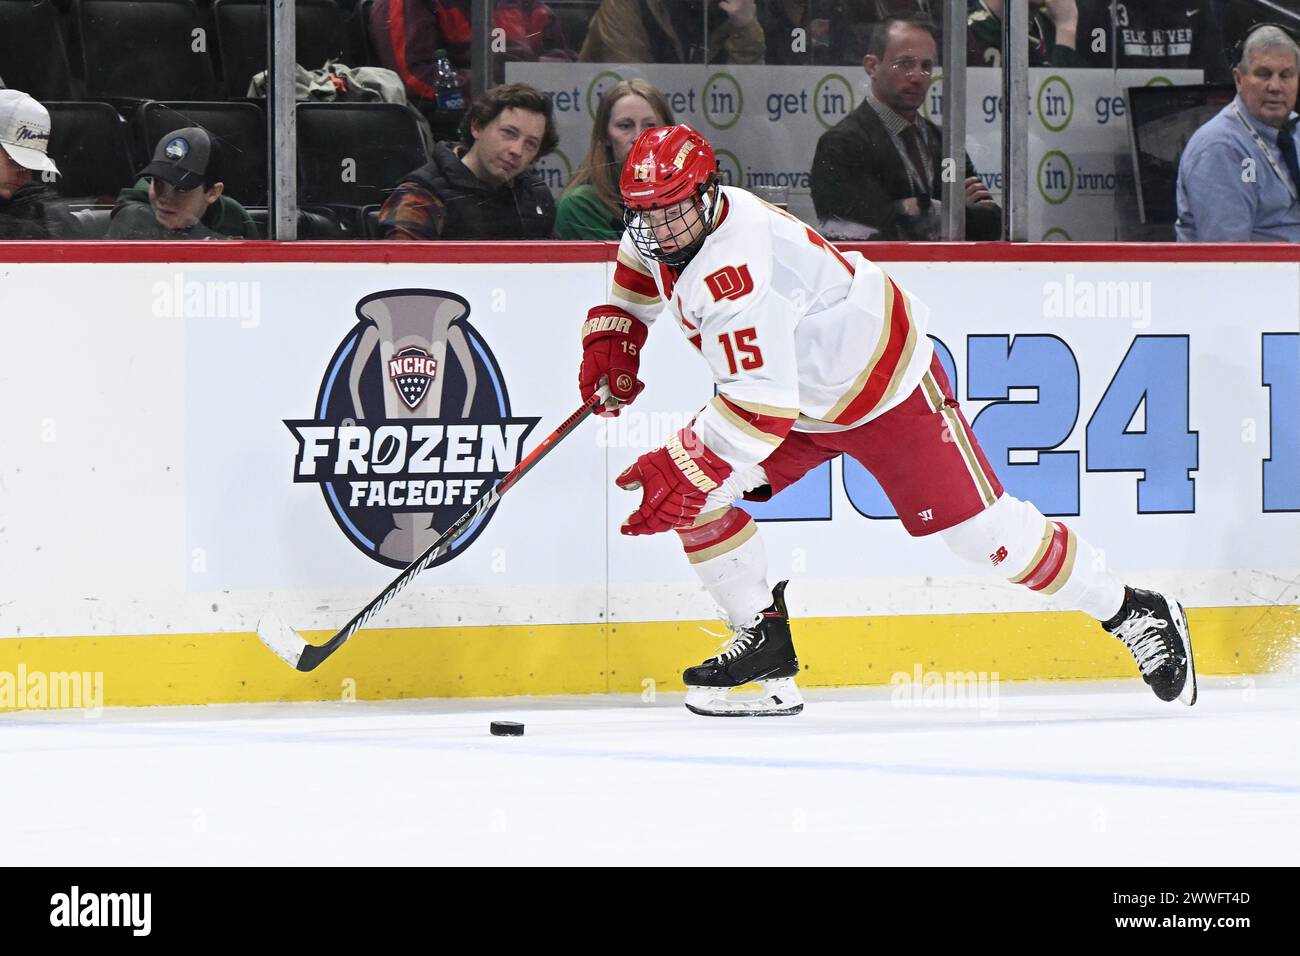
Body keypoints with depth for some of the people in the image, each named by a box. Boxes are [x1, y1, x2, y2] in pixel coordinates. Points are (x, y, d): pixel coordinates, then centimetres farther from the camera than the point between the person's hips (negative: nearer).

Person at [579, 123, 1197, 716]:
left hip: (887, 386, -9)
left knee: (979, 528, -7)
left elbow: (763, 404, -42)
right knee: (689, 492, -6)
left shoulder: (736, 270, -36)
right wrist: (610, 342, 4)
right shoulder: (661, 234, -8)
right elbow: (636, 279, 18)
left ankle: (1134, 614, 7)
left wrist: (685, 469, -44)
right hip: (804, 391, 9)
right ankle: (764, 642, 4)